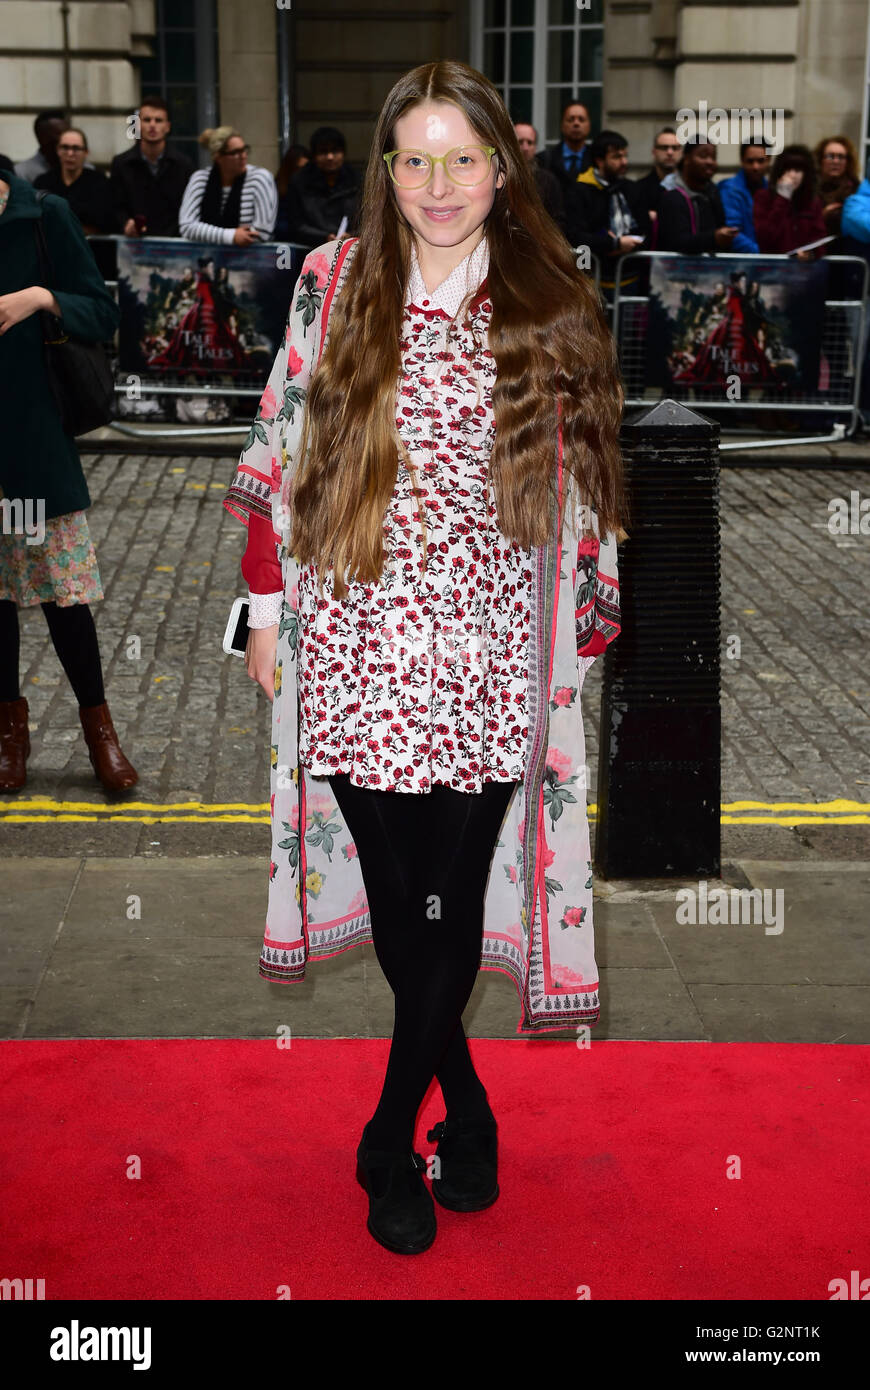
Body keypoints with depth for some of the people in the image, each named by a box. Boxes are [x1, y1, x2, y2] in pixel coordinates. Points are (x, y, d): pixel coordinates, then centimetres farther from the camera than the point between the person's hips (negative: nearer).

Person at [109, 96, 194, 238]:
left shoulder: (183, 164, 6)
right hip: (134, 242, 1)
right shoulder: (120, 163, 7)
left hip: (171, 240, -1)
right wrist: (126, 224, -14)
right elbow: (117, 208, 7)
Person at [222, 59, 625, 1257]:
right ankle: (463, 1109, 30)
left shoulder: (550, 308, 3)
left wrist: (587, 622, 7)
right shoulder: (333, 282, 3)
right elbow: (281, 454, 5)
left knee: (455, 899, 3)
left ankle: (393, 1142, 23)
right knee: (393, 897, 6)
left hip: (488, 661, 0)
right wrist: (268, 610, 5)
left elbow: (580, 486, 8)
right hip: (356, 650, 0)